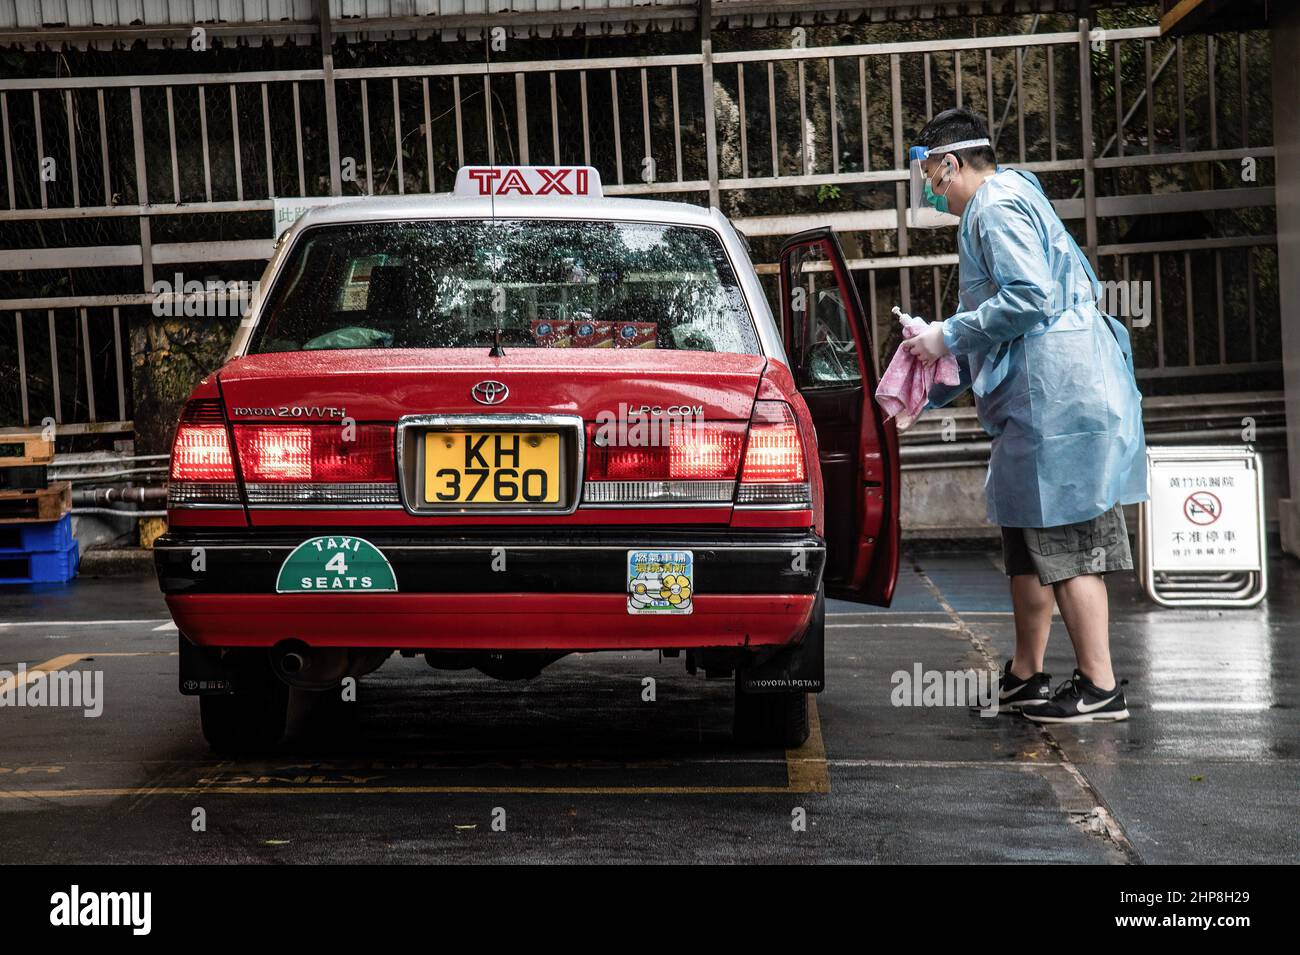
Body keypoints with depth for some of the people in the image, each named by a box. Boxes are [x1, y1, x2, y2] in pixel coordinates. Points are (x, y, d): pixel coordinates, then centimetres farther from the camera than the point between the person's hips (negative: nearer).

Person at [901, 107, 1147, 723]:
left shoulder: (997, 207, -11)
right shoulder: (1007, 203, 23)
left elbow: (1028, 298, -23)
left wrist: (950, 334, -12)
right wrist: (939, 382, 28)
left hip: (1057, 396, -11)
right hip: (1041, 398, 11)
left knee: (1065, 543, -7)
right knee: (1028, 541, 16)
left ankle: (1100, 687, -4)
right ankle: (1025, 678, 25)